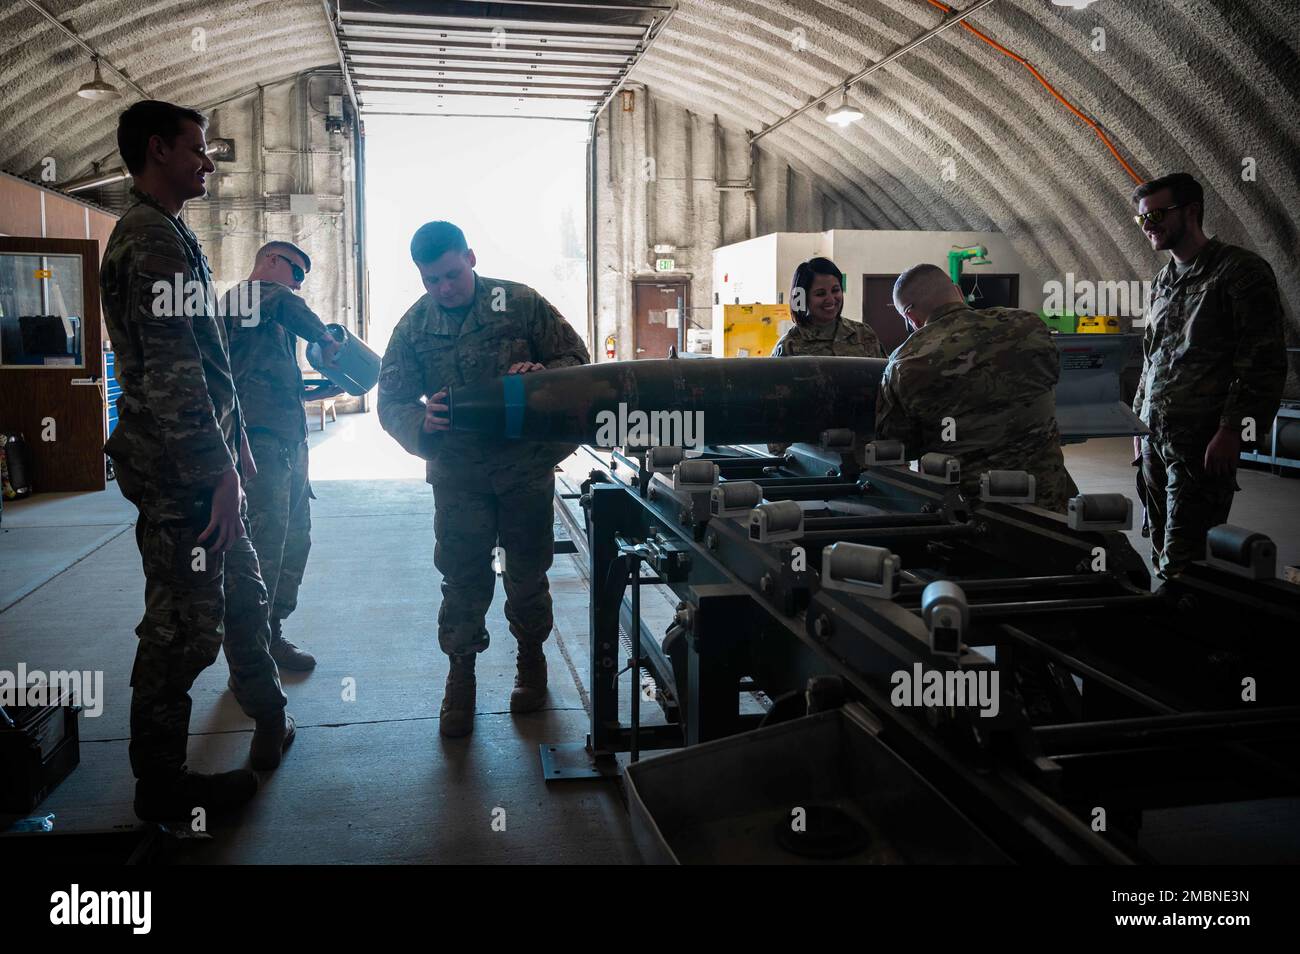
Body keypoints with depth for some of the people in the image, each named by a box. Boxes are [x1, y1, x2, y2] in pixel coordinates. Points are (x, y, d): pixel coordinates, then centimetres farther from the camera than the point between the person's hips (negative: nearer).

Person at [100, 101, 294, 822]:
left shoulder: (164, 236, 18)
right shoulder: (153, 242, -16)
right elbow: (173, 376, -24)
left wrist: (234, 444, 22)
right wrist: (218, 471, -23)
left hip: (202, 464, 11)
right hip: (181, 471, -11)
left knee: (241, 589, 22)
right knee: (184, 624, -2)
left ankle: (269, 713, 41)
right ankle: (161, 784, 12)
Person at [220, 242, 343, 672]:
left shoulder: (276, 324, 27)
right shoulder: (249, 294, -3)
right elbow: (286, 303, -27)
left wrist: (320, 391, 17)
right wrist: (326, 340, -17)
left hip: (288, 440, 10)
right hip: (261, 439, -10)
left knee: (295, 537, 12)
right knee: (266, 542, -10)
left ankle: (272, 636, 21)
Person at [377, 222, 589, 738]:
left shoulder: (520, 303, -5)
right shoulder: (413, 326, 1)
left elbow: (575, 356, 0)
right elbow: (391, 401, 1)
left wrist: (542, 374, -22)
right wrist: (422, 423, -22)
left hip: (525, 465, -1)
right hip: (457, 473, 1)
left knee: (528, 572, 11)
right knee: (462, 578, 2)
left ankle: (531, 661, 34)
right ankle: (460, 677, 18)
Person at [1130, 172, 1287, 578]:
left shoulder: (1241, 271, -5)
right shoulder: (1163, 281, 18)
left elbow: (1264, 362, -10)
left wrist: (1231, 430, -17)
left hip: (1203, 444, -7)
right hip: (1154, 438, 7)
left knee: (1182, 559, -11)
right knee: (1162, 551, 10)